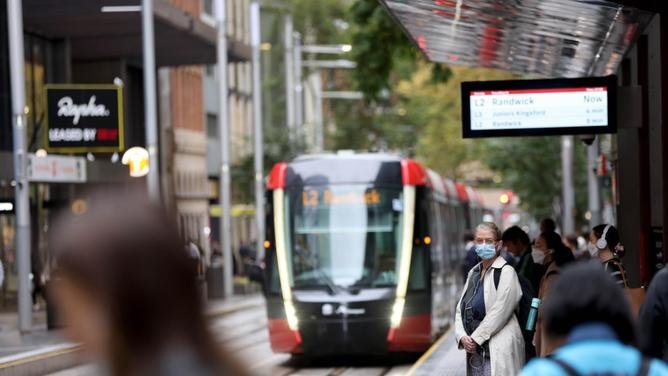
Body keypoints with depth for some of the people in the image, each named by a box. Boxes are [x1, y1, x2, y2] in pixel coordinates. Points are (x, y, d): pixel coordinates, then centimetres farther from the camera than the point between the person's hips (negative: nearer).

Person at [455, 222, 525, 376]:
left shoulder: (506, 272, -6)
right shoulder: (474, 273, 17)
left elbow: (499, 312, -13)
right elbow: (461, 308, 14)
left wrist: (476, 339, -12)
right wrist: (462, 336, -4)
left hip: (498, 351, -7)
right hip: (475, 351, 7)